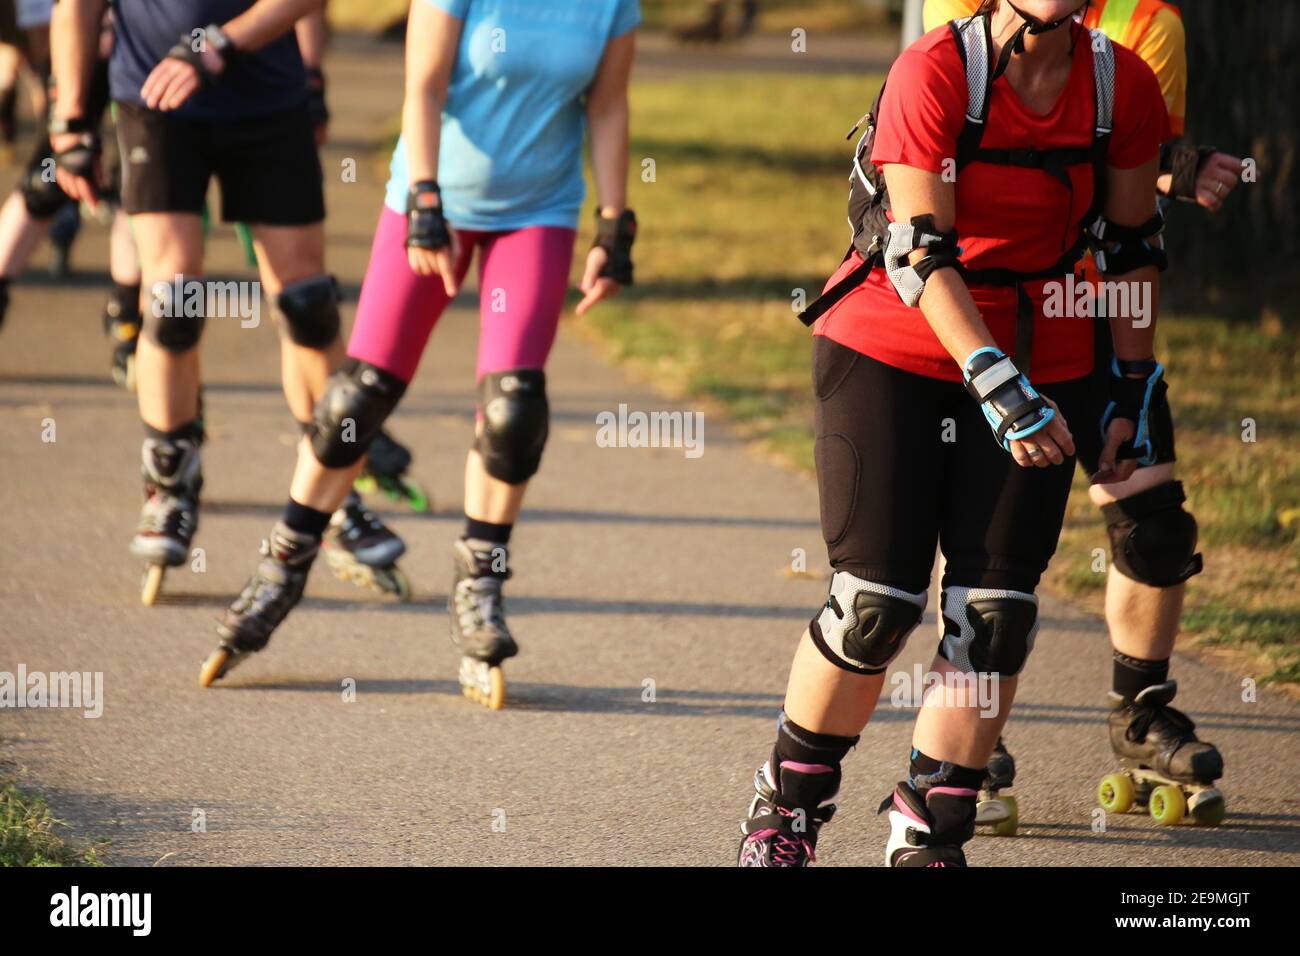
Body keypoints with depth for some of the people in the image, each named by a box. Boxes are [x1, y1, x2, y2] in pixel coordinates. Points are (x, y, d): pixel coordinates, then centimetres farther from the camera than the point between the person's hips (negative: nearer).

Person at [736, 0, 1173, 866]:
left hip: (1040, 364, 4)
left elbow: (1134, 244, 8)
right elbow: (919, 250, -21)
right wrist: (993, 380, -29)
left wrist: (1134, 392, 8)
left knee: (996, 614, -4)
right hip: (892, 353, -4)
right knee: (878, 602, -7)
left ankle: (928, 838, 10)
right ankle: (789, 803, 16)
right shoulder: (935, 72, -18)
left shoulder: (1122, 86, -4)